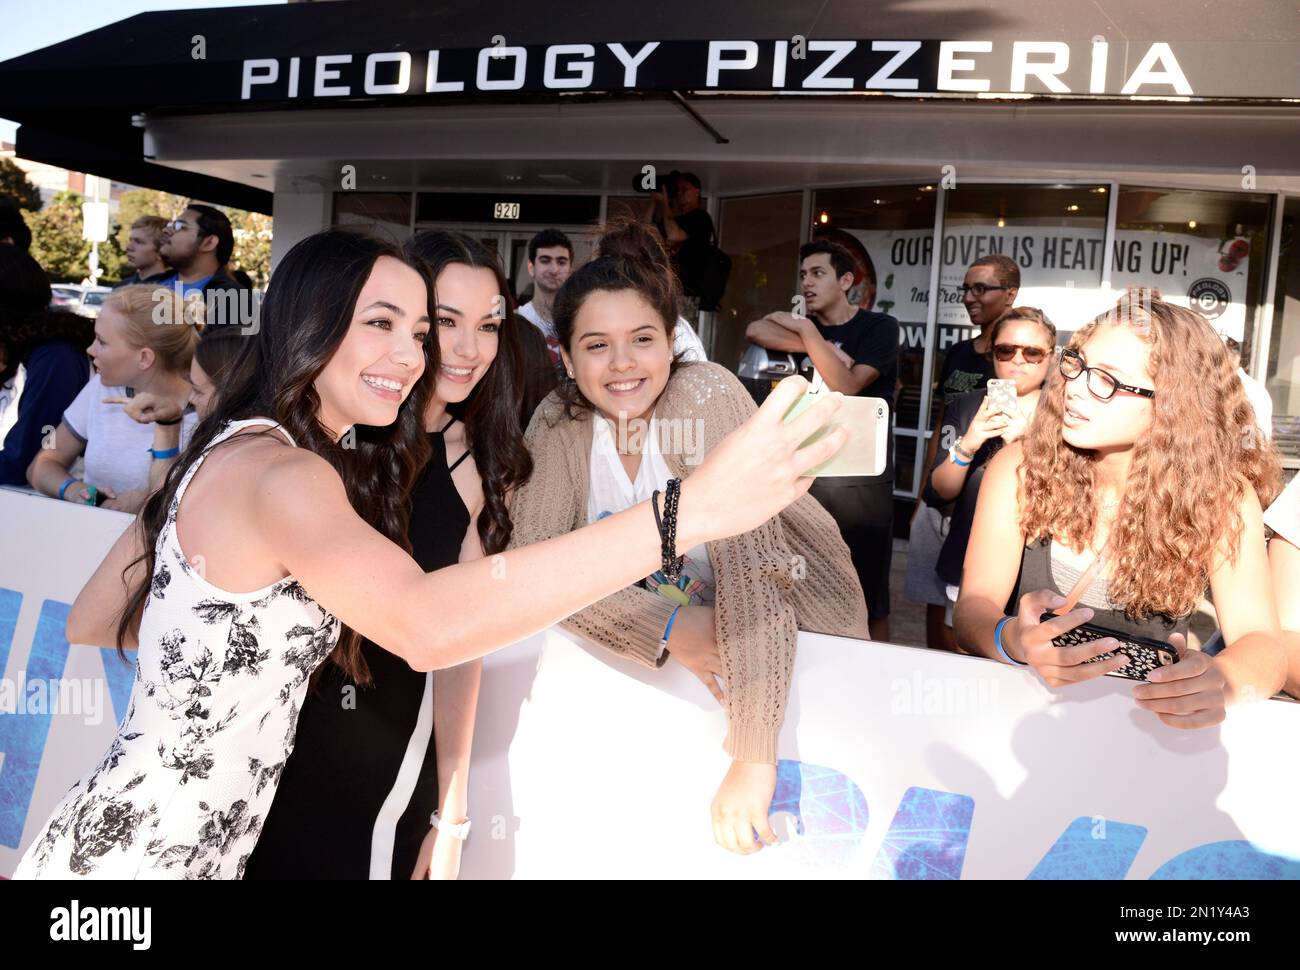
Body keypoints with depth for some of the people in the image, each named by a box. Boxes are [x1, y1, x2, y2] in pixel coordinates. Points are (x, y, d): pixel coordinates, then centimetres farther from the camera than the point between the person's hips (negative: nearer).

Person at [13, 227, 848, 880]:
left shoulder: (235, 449, 5)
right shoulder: (278, 472, -26)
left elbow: (89, 628, 10)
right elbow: (427, 626, -45)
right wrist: (690, 513, -49)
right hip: (138, 856, -9)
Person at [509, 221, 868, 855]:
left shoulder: (706, 395, -26)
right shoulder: (560, 421, -13)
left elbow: (749, 562, -35)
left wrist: (754, 755, -41)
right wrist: (666, 628, -31)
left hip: (793, 626, -3)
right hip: (668, 631, 3)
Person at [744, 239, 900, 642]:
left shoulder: (880, 327, 0)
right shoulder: (804, 325, 13)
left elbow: (845, 388, -15)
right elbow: (755, 331, -9)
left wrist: (808, 331, -13)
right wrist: (829, 349, -14)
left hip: (861, 480, -4)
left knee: (869, 601, 1)